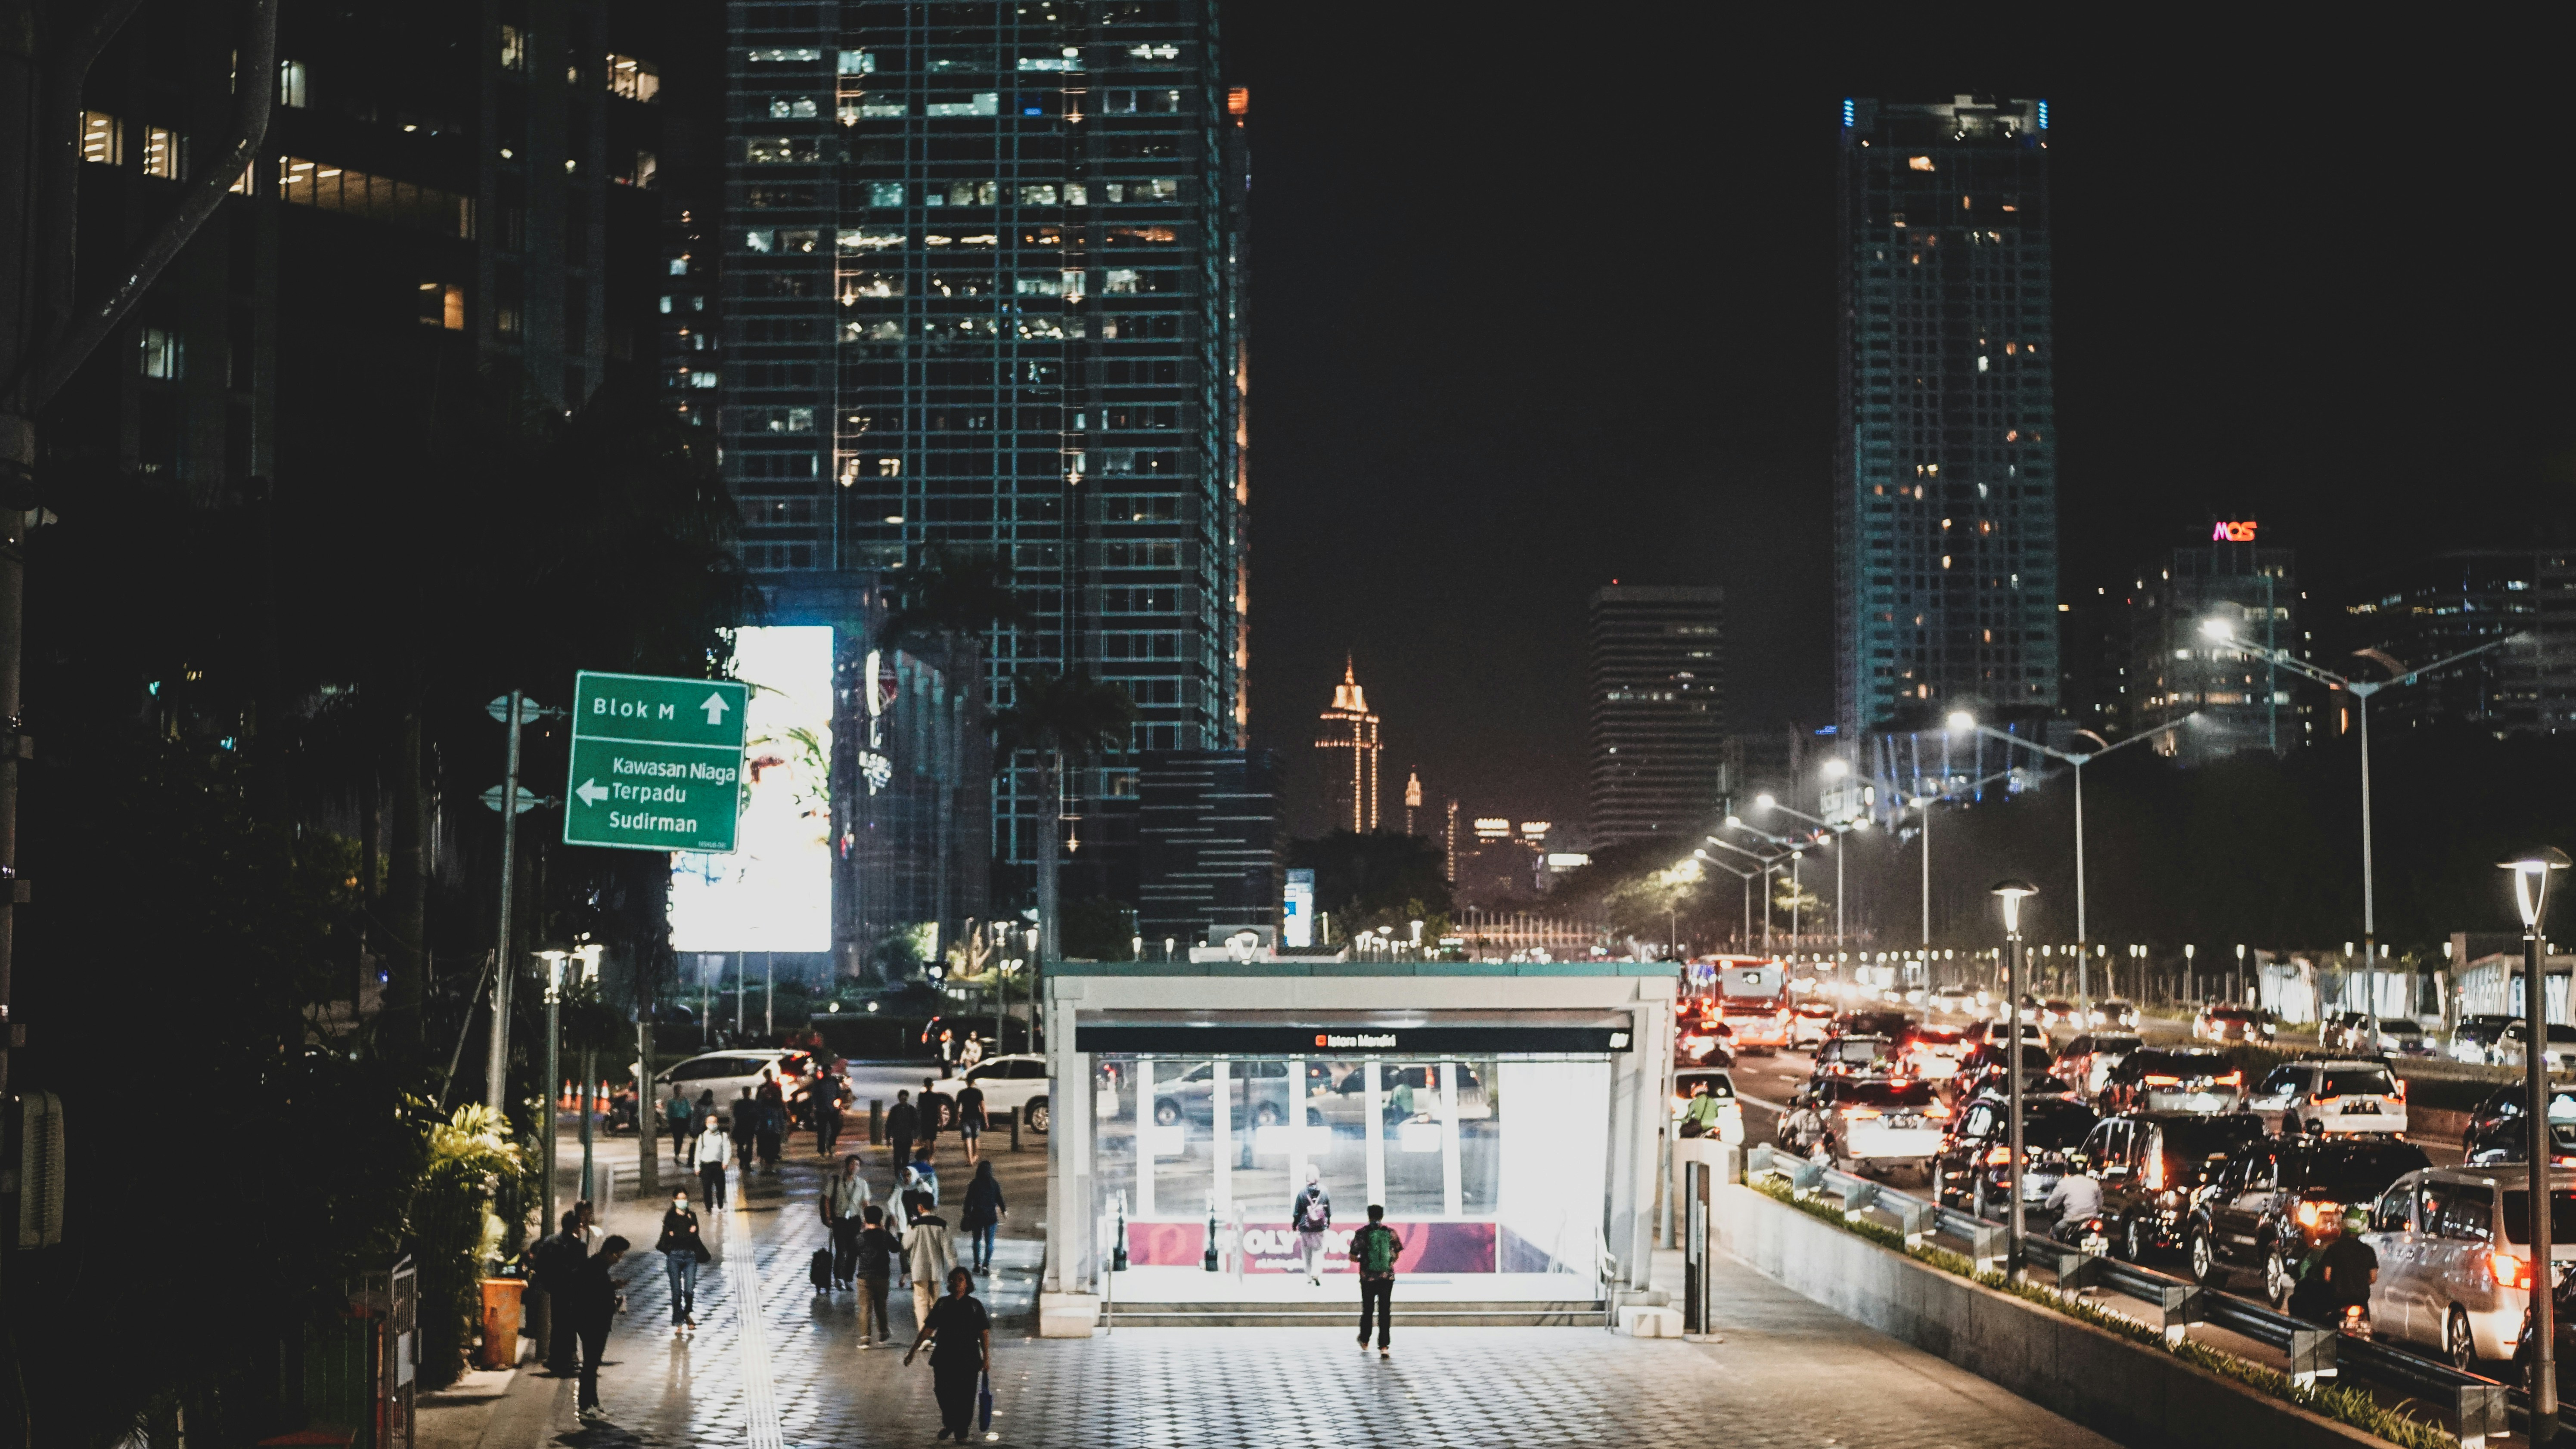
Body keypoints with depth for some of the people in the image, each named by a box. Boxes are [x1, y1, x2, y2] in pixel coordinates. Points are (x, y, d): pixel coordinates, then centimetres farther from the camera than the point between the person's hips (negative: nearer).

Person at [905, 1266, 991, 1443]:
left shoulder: (974, 1306, 0)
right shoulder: (942, 1304, 6)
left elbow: (984, 1333, 0)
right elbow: (927, 1329, 8)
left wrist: (986, 1358, -6)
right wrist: (913, 1352, 7)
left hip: (968, 1361, -2)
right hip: (944, 1359, 2)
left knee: (965, 1396, 1)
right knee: (942, 1392, 4)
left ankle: (962, 1430, 17)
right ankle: (949, 1424, 29)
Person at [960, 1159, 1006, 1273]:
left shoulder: (974, 1185, -8)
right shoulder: (995, 1185, -5)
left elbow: (969, 1201, -6)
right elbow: (999, 1200, 3)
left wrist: (967, 1213, 4)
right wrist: (1004, 1211, 19)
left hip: (977, 1216, 0)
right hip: (991, 1217, 0)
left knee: (977, 1240, 16)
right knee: (989, 1242, 6)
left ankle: (977, 1264, 13)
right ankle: (986, 1266, -1)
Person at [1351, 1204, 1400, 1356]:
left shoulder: (1362, 1233, -5)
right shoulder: (1391, 1232, 0)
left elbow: (1352, 1257, -3)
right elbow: (1396, 1256, 8)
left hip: (1368, 1277, 0)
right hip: (1387, 1277, 0)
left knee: (1367, 1309, 17)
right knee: (1385, 1311, 2)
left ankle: (1364, 1341, 34)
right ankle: (1383, 1346, -6)